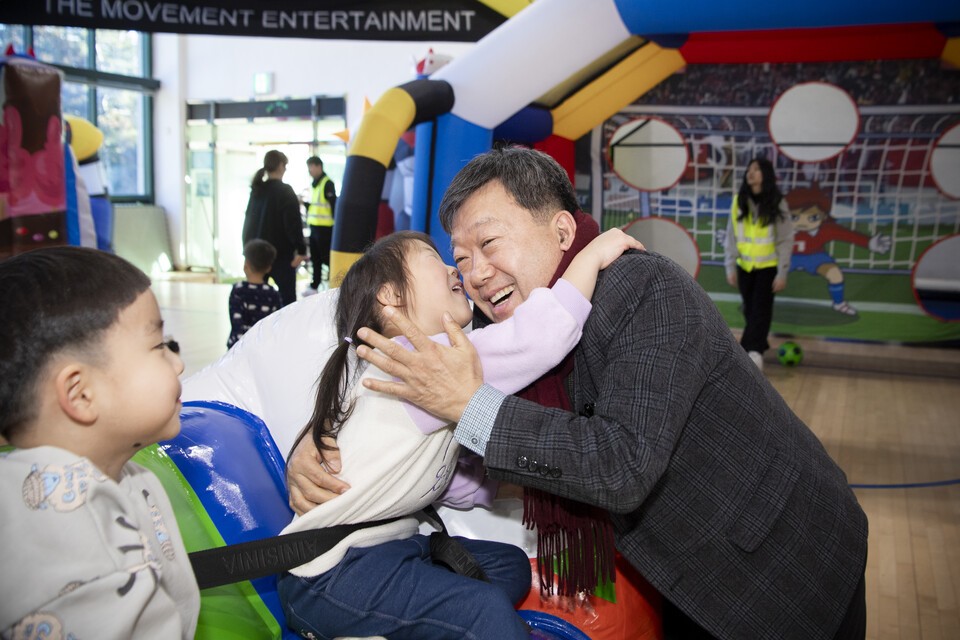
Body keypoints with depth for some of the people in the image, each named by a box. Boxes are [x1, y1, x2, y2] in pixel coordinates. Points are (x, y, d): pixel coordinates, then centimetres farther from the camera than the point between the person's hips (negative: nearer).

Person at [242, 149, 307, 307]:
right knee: (288, 298, 1)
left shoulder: (256, 190, 10)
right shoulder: (285, 191, -11)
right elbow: (293, 223, -17)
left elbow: (249, 221, 16)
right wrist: (301, 250, -15)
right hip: (280, 253, -6)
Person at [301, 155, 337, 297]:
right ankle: (315, 285, 23)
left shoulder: (328, 184, -11)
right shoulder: (313, 184, 16)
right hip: (314, 226, 9)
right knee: (315, 258, 14)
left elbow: (334, 205, -16)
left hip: (325, 227, -9)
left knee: (327, 257, -4)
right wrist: (304, 203, 8)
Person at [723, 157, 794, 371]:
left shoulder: (777, 203, -9)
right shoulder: (739, 201, -1)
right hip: (745, 266, 4)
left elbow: (785, 240, -8)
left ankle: (753, 353, -17)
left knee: (761, 310, -10)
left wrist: (782, 273, -12)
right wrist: (730, 267, -2)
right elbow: (731, 236, 2)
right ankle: (757, 348, 24)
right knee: (750, 310, 10)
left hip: (768, 266, -4)